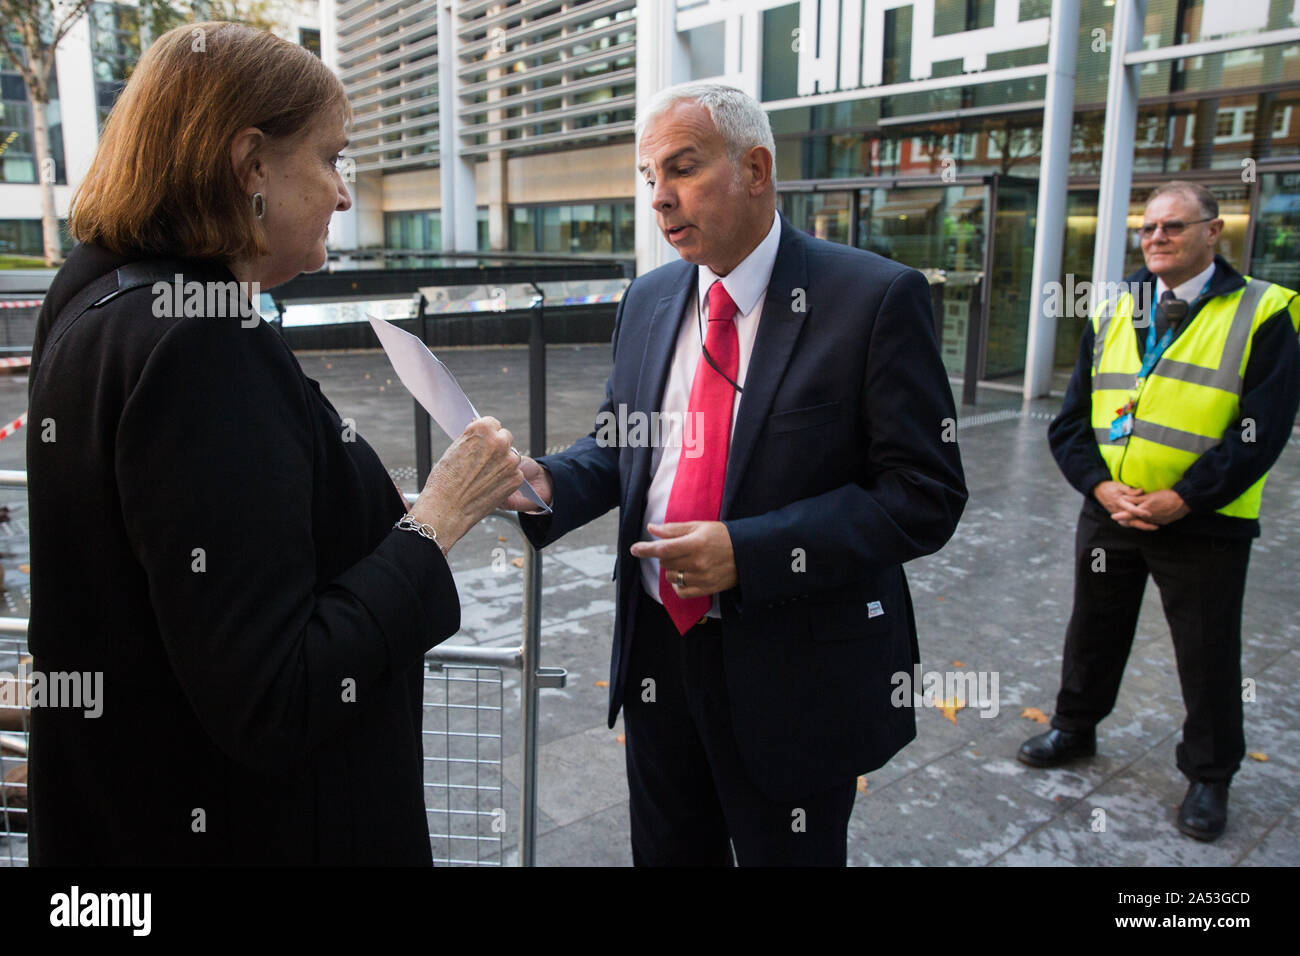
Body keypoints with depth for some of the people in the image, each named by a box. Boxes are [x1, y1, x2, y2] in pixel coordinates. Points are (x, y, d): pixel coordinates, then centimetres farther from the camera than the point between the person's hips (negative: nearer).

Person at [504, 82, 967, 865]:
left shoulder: (876, 298, -14)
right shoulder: (648, 300, 5)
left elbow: (925, 495, -17)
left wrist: (748, 552, -25)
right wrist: (549, 483, -9)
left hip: (793, 672, -5)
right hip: (657, 651, 6)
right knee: (666, 851, 23)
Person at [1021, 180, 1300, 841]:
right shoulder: (1112, 317, 7)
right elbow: (1070, 421, 6)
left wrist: (1180, 500, -18)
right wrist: (1102, 487, -9)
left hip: (1202, 522, -4)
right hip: (1108, 512, 4)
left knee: (1208, 655, 8)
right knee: (1093, 631, 18)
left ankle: (1208, 776, 29)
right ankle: (1074, 730, 40)